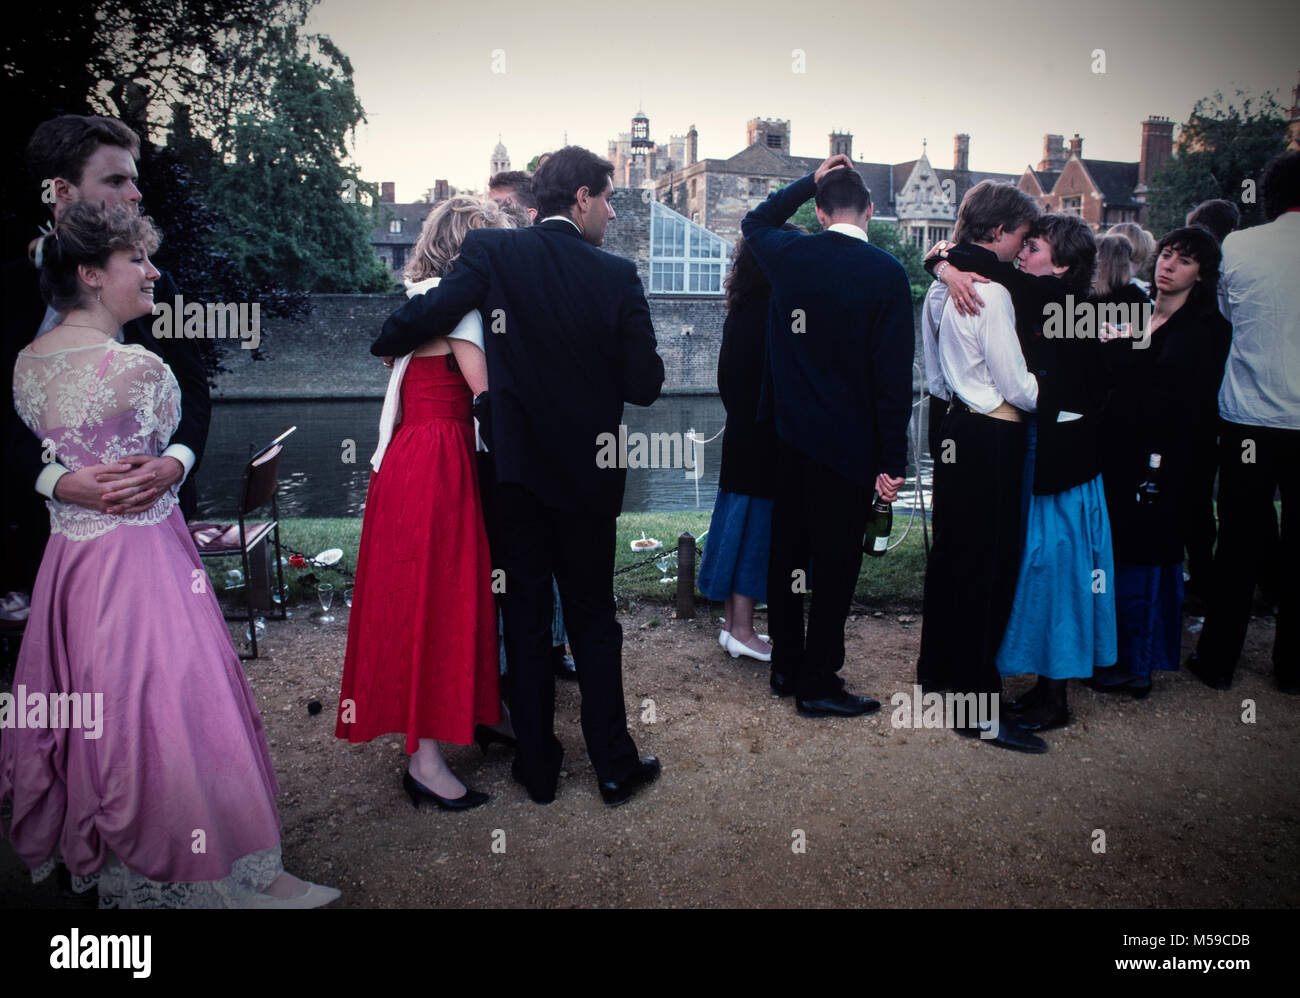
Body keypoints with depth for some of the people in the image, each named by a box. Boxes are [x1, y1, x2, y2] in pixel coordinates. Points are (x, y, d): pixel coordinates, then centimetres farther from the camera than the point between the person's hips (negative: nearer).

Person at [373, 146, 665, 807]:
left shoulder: (492, 251, -8)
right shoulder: (617, 275, -9)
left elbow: (429, 314, -17)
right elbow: (644, 385, -10)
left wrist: (387, 345, 5)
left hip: (515, 466, 1)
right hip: (587, 474, 0)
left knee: (524, 619, 12)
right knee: (593, 619, 13)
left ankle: (538, 767, 22)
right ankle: (614, 766, 22)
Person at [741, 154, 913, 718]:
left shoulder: (788, 255, -1)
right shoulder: (886, 272, -11)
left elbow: (754, 222, 25)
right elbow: (894, 375, -12)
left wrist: (809, 181, 19)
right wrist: (891, 461, -9)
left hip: (790, 434, 5)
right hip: (849, 444, -5)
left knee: (787, 550, 15)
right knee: (836, 563, 3)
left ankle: (785, 667, 27)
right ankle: (818, 685, 11)